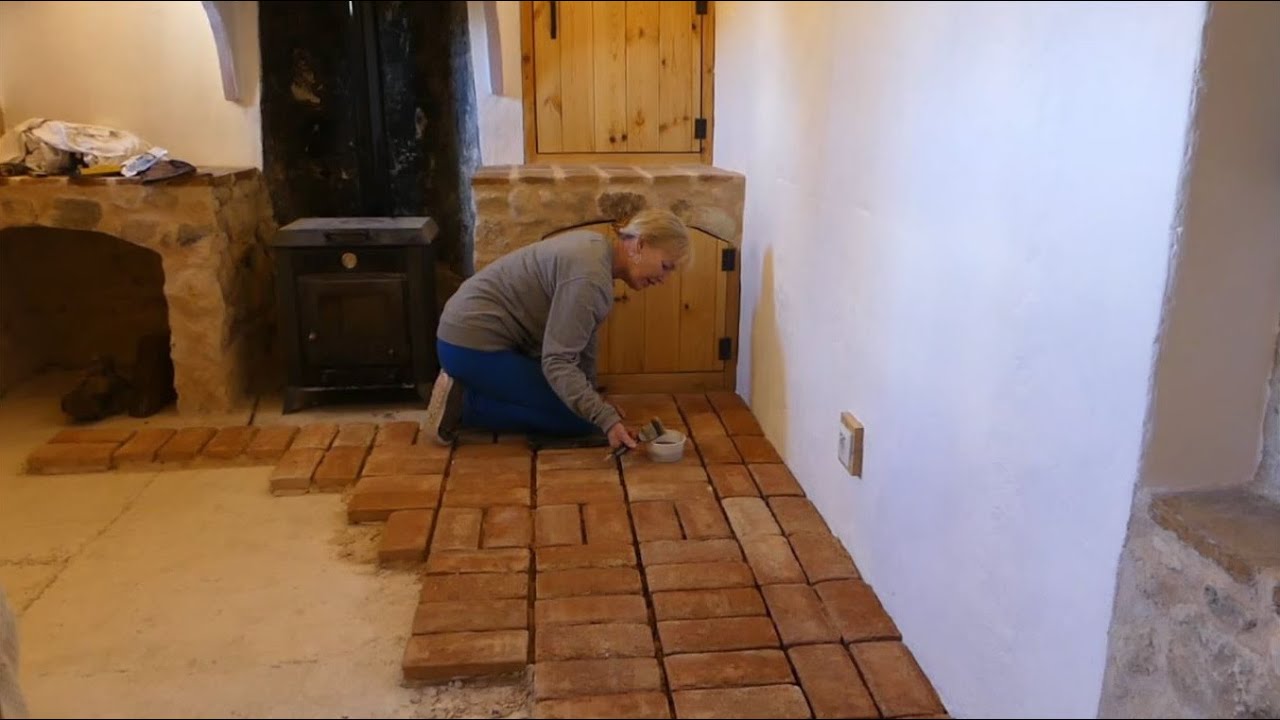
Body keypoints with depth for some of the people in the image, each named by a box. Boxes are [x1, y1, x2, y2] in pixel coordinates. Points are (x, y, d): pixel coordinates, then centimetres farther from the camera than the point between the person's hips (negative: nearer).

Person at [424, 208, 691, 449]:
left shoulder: (597, 247, 5)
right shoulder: (590, 275, -25)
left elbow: (583, 337, 12)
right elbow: (557, 361, -28)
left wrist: (591, 395, 13)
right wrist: (607, 419, -33)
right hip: (474, 346, -10)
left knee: (583, 404, 17)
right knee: (578, 418, -7)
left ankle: (463, 387, 15)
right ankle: (464, 405, -6)